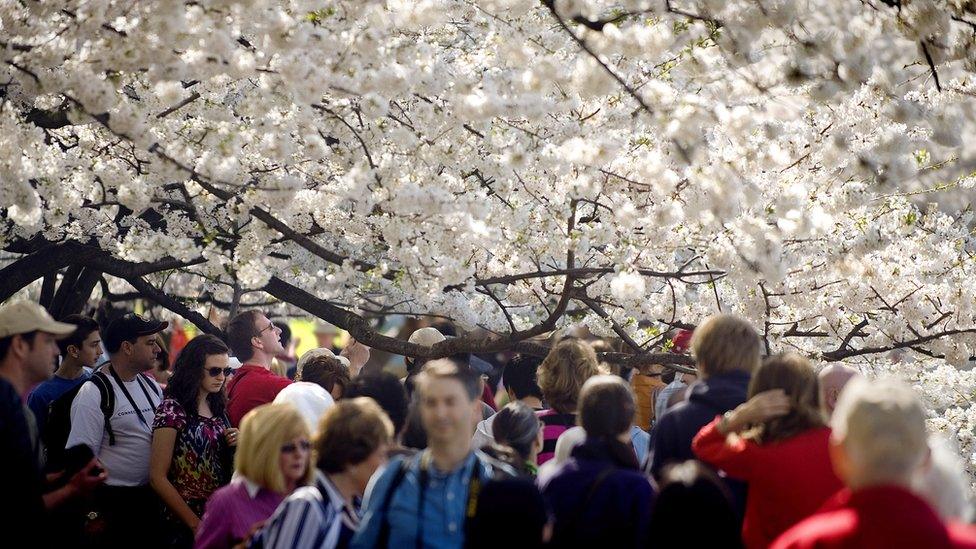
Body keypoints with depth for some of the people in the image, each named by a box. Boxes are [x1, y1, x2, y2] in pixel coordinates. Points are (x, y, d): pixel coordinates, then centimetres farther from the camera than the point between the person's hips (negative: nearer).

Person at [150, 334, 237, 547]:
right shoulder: (172, 409, -11)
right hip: (186, 525, -6)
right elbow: (158, 477, -14)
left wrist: (234, 445, -1)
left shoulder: (218, 407, 8)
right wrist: (195, 524, -18)